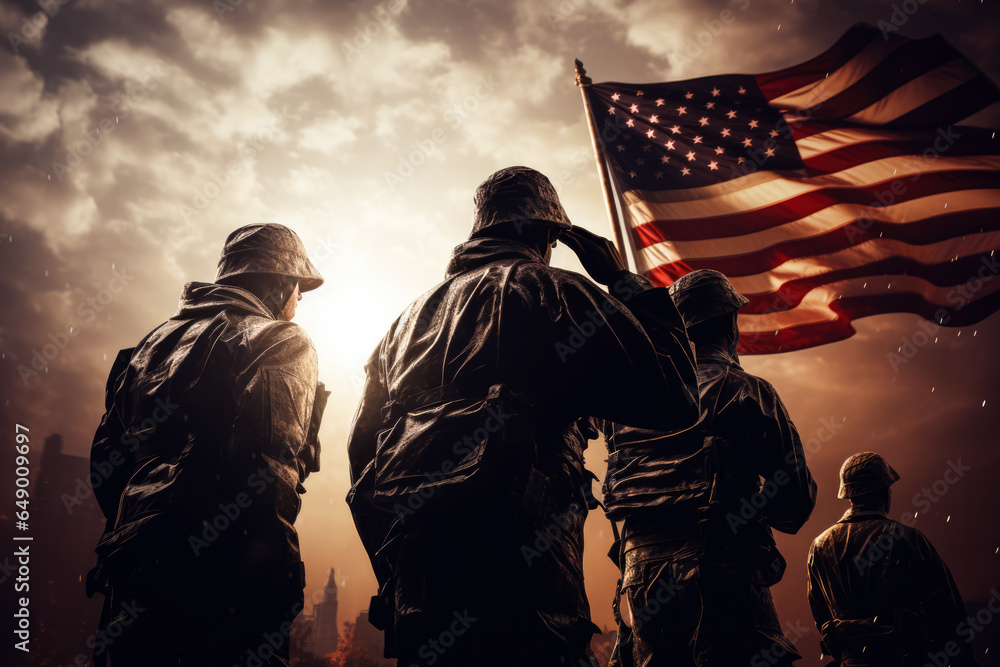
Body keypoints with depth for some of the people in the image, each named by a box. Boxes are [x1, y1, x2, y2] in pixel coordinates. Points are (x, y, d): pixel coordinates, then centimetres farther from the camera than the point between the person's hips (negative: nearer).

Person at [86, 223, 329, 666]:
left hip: (135, 565, 7)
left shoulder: (153, 342, 20)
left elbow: (106, 452, 18)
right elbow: (270, 462, -16)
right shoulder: (282, 342, -2)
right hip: (223, 575, -7)